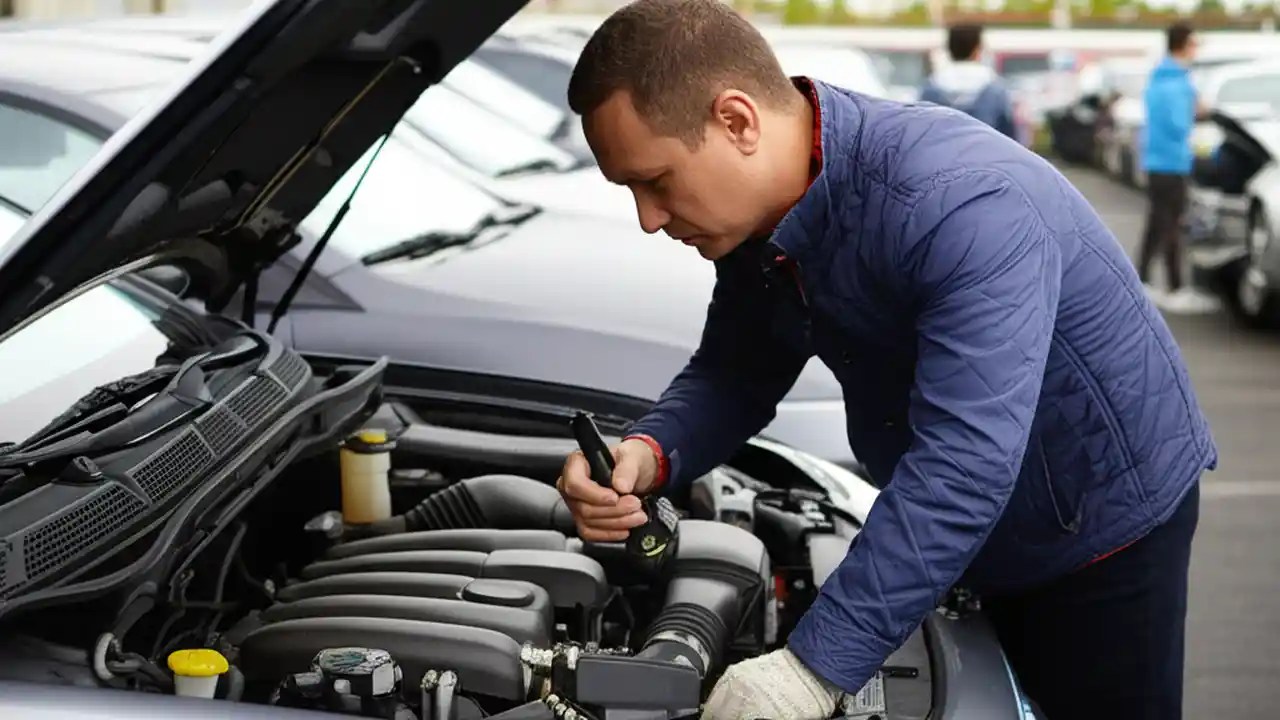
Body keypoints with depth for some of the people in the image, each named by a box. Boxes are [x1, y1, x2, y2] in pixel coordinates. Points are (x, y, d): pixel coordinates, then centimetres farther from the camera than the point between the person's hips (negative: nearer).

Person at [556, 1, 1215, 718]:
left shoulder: (962, 206, -36)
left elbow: (961, 466, -42)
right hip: (964, 534, 7)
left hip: (1103, 523, -7)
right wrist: (650, 454, -22)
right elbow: (733, 374, 1)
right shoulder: (759, 209, -10)